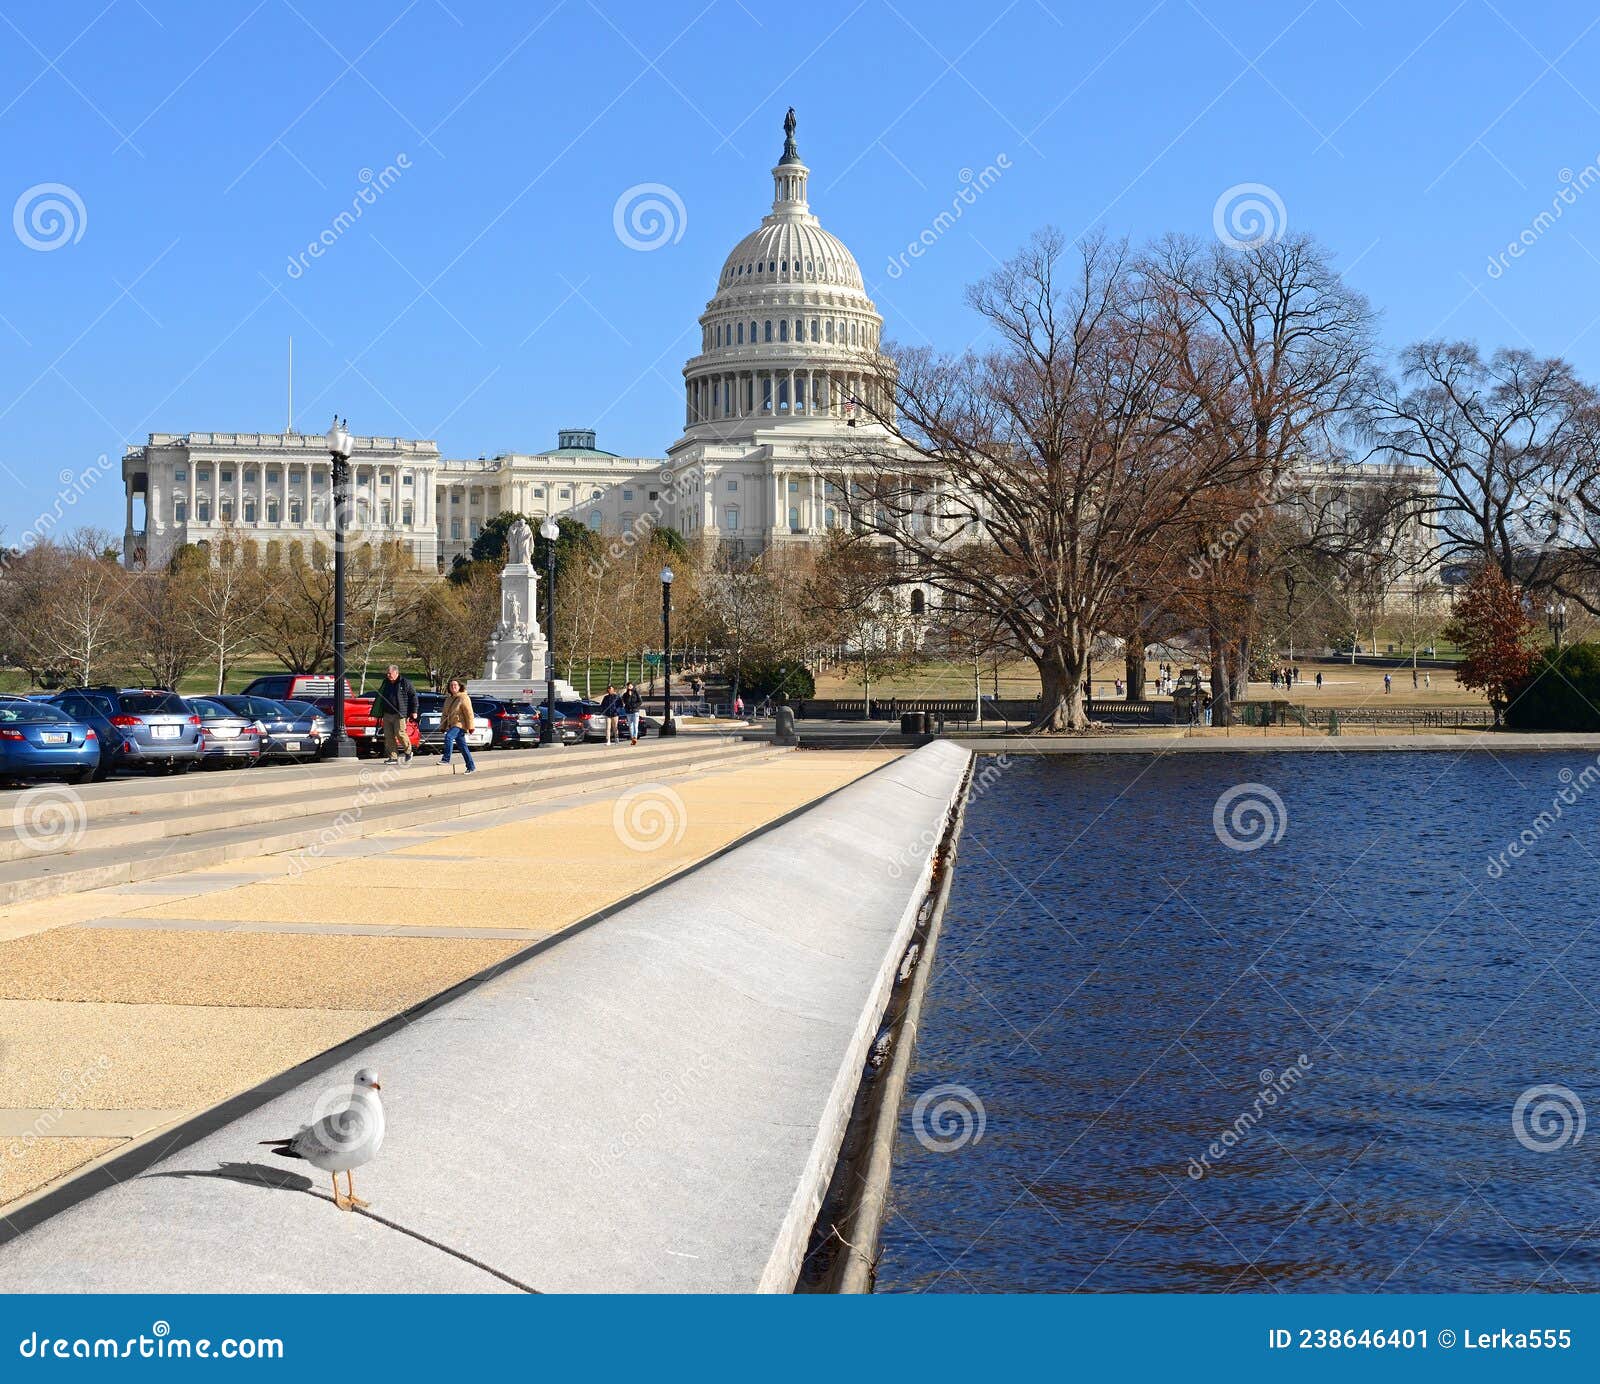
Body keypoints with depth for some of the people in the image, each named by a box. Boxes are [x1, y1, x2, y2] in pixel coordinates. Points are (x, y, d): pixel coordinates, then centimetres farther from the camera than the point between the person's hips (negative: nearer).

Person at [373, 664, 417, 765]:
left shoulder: (405, 683, -2)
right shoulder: (385, 683, 15)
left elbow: (413, 696, 0)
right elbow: (379, 698, 23)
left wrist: (414, 711, -5)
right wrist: (378, 713, 19)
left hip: (399, 714, -6)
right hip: (387, 714, 6)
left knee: (400, 733, -11)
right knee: (388, 736, 1)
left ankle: (408, 752, 13)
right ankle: (393, 757, 5)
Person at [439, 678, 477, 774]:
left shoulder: (463, 698, -8)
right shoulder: (449, 699, 16)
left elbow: (469, 713, -12)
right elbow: (445, 714, 22)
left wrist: (470, 727, -15)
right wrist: (443, 726, 17)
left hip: (460, 724, -8)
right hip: (452, 725, 8)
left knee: (448, 737, -29)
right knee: (463, 746, 8)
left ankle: (446, 759, -28)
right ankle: (471, 767, 11)